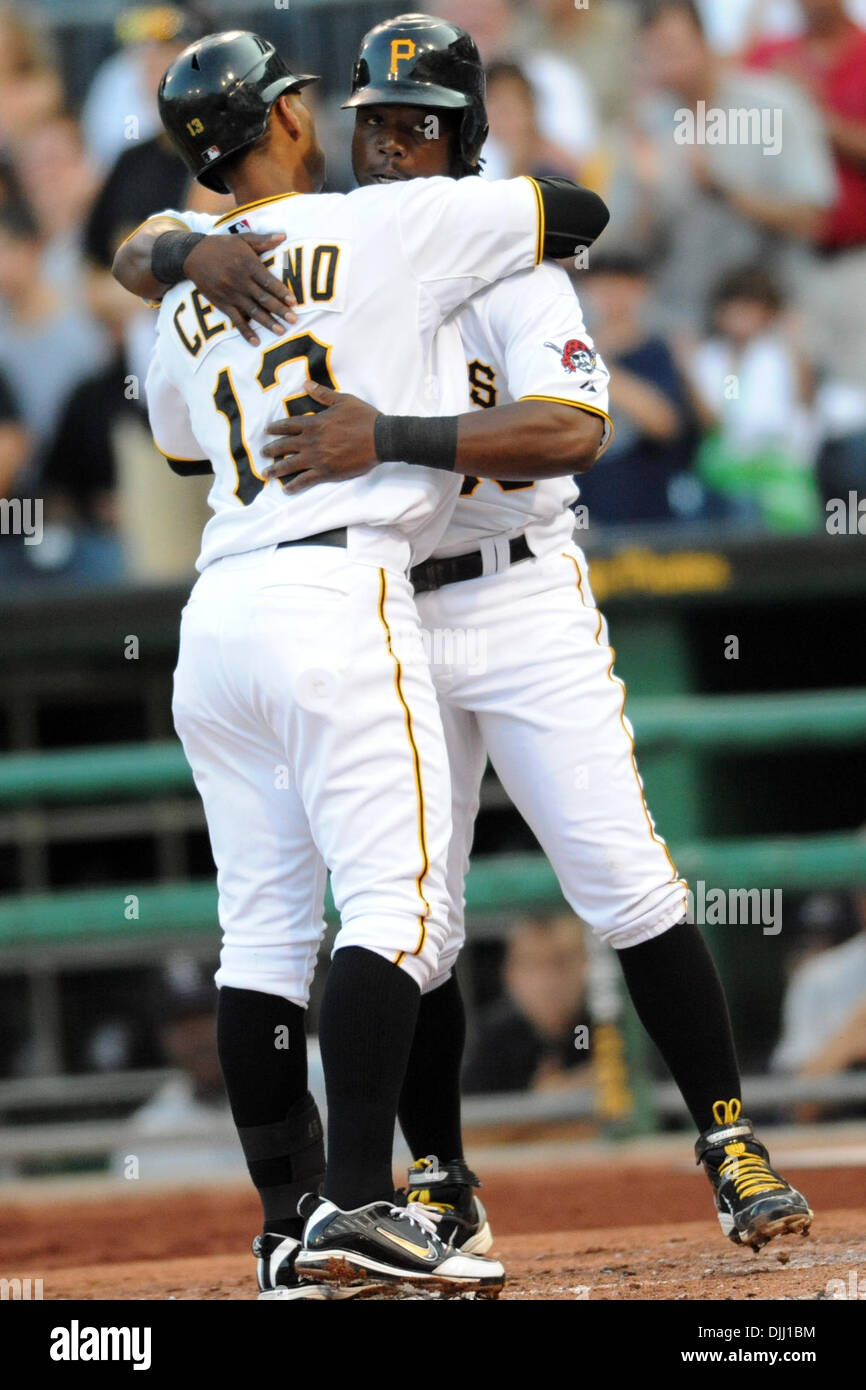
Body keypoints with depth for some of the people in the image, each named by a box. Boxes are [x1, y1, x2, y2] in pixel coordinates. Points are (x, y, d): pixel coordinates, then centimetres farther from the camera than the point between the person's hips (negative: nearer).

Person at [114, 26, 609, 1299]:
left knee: (263, 929, 8)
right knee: (394, 901, -10)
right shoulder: (391, 226, -1)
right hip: (341, 594, -7)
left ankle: (287, 1223, 8)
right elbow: (583, 212, 7)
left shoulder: (186, 308, 16)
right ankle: (357, 1208, -22)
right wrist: (492, 192, 26)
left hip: (214, 613, 7)